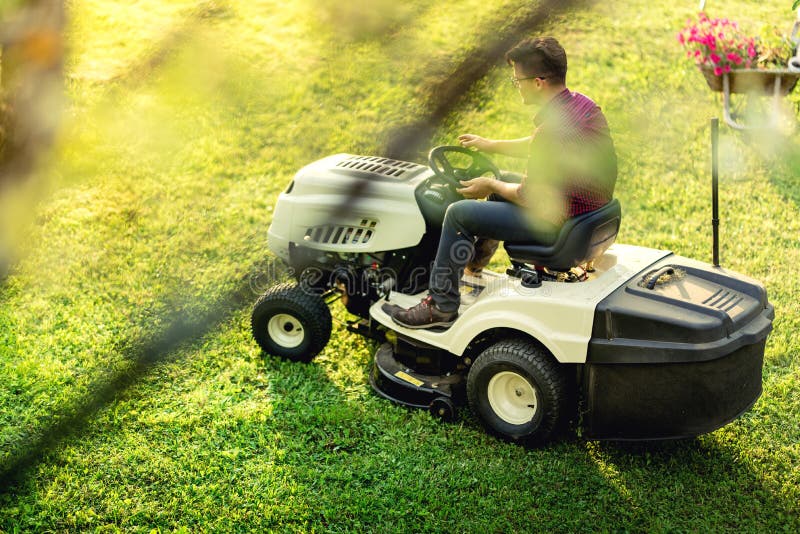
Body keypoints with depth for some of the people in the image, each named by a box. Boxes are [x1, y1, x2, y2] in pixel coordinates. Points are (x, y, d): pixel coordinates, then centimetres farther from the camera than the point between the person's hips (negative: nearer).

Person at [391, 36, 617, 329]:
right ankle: (475, 263, 42)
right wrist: (492, 145, 24)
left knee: (459, 213, -4)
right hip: (591, 210, 10)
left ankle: (441, 306, 7)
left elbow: (529, 198, -21)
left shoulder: (552, 131, -29)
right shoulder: (582, 103, 1)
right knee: (502, 183, 30)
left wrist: (491, 186, -4)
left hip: (559, 226, -10)